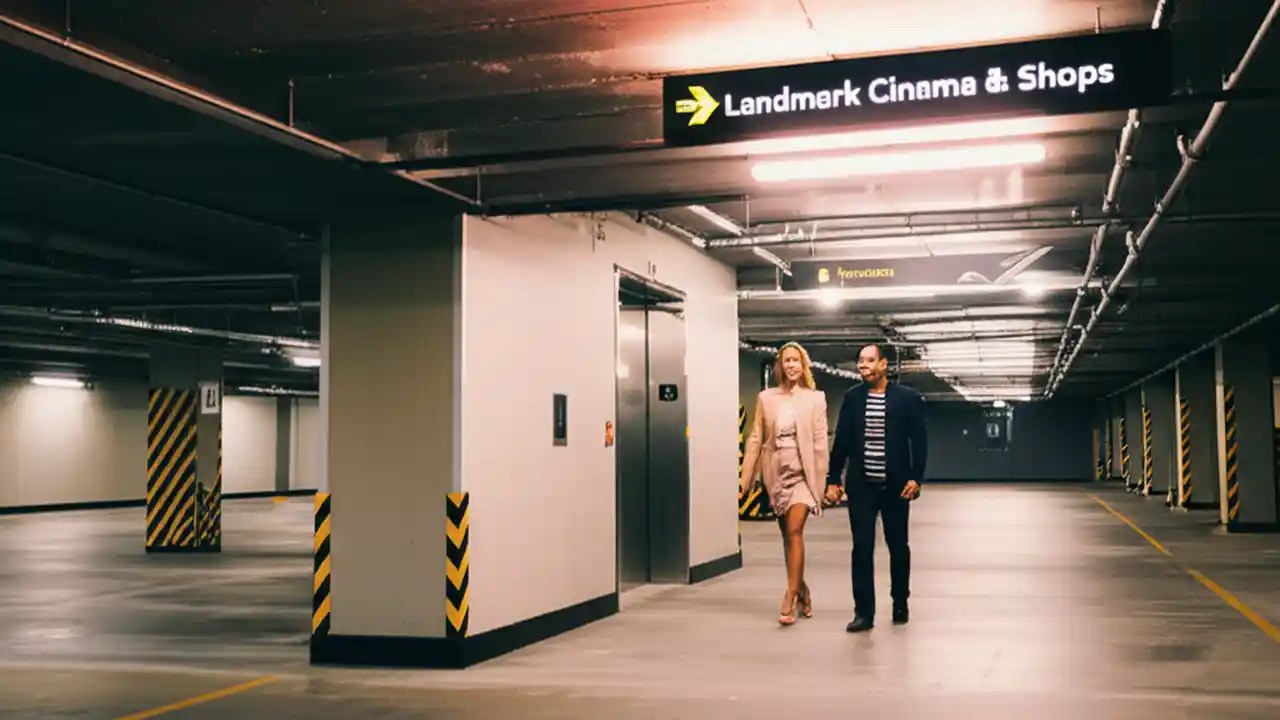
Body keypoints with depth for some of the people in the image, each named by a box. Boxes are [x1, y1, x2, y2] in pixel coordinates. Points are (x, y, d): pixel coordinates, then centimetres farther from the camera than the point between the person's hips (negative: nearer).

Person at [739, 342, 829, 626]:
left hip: (803, 472, -3)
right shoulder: (766, 398, 5)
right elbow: (756, 439, 4)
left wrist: (822, 480, -3)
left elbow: (820, 442, 0)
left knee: (795, 530, -15)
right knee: (787, 535, 11)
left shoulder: (815, 398, 1)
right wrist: (744, 479, 1)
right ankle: (802, 591, 26)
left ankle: (790, 598, -12)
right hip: (776, 473, 3)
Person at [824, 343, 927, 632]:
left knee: (898, 546, 11)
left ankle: (900, 603, 29)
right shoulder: (852, 398, 4)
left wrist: (915, 478, -10)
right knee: (862, 548, -2)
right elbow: (841, 441, 6)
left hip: (896, 486, -1)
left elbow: (919, 441, -2)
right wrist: (833, 480, 3)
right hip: (861, 485, 1)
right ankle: (864, 611, 1)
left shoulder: (908, 398, -3)